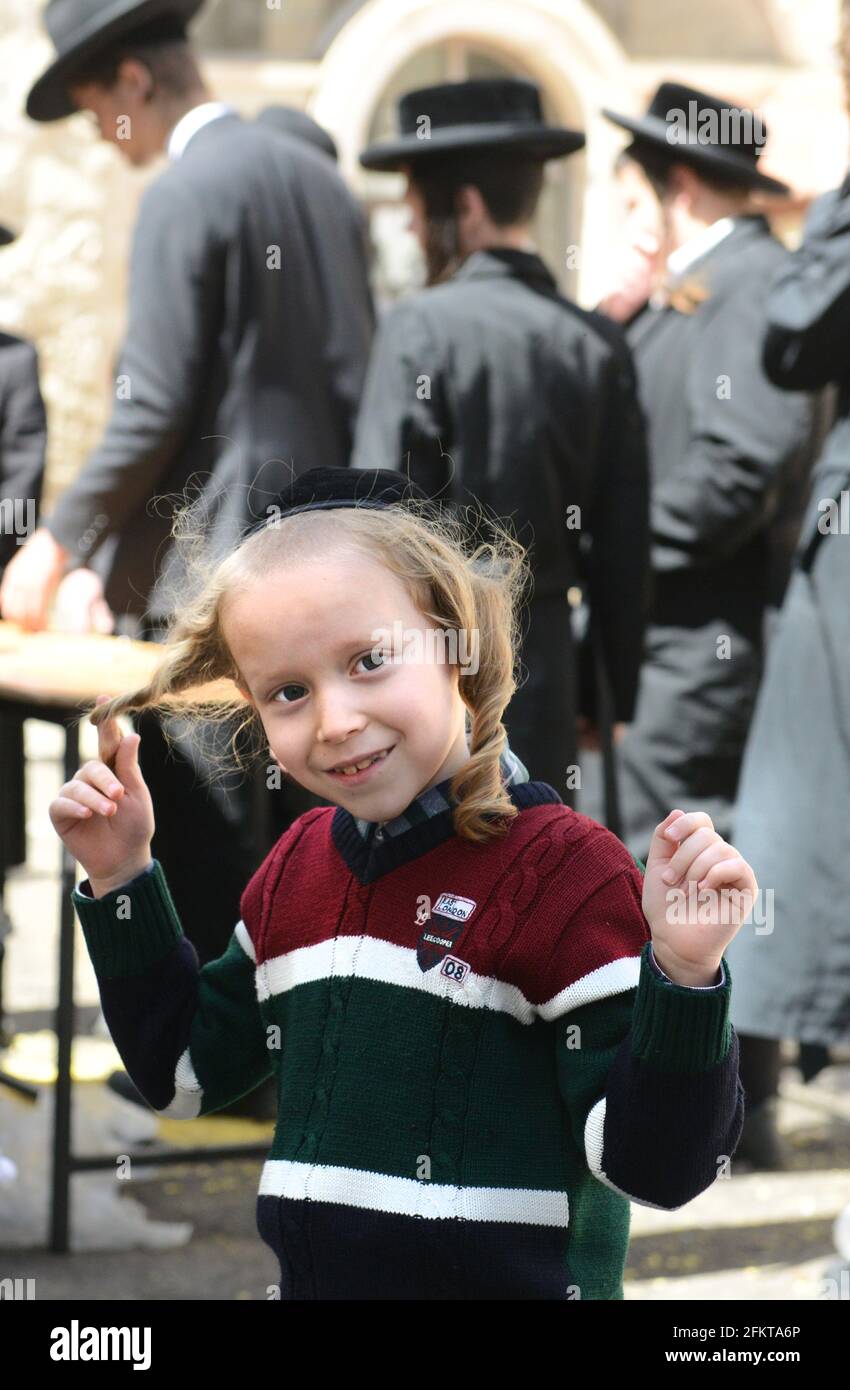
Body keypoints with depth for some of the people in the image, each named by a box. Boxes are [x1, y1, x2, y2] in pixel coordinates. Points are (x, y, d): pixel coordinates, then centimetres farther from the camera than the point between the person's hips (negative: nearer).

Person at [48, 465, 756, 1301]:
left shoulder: (565, 870, -16)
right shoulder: (297, 865, 3)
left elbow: (652, 1167, -18)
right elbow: (184, 1072, 15)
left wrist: (685, 975, -32)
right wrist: (121, 880, 7)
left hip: (517, 1282, -6)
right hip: (314, 1281, 6)